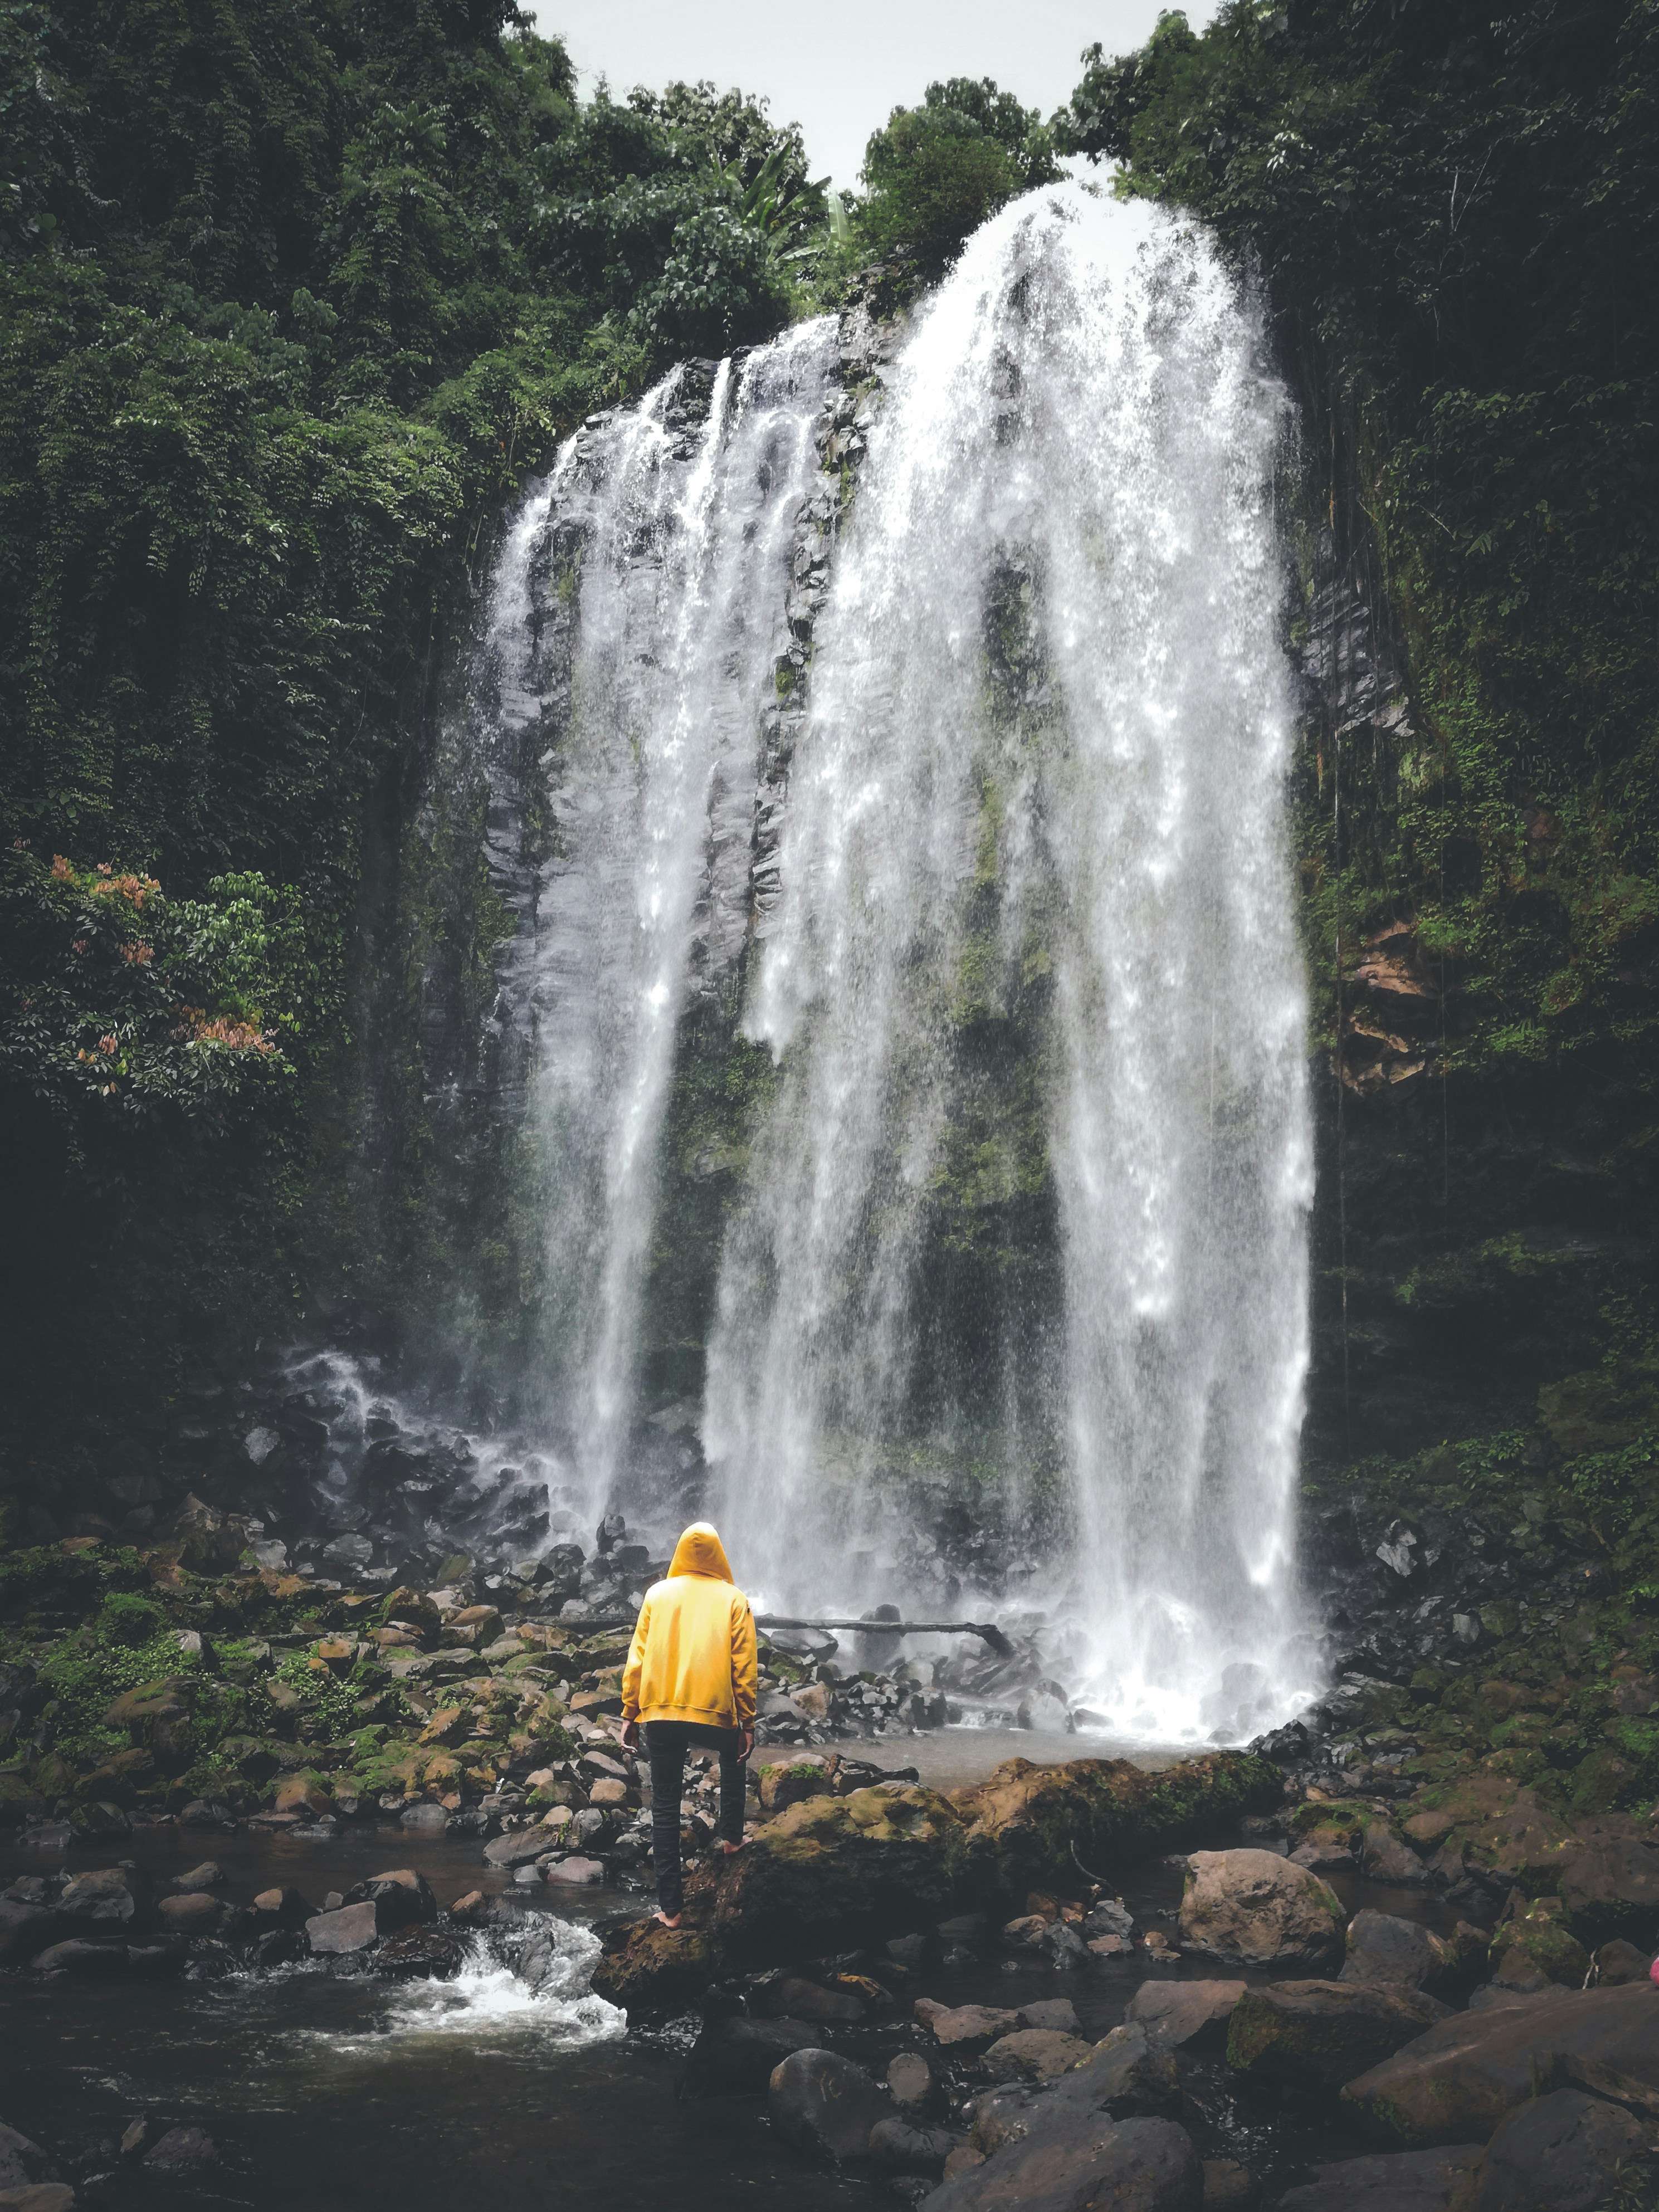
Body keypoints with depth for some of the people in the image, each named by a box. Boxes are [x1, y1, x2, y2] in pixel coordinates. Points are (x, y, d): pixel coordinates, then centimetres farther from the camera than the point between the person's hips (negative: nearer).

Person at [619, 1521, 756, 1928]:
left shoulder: (658, 1594, 6)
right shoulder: (734, 1600, 1)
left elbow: (637, 1657, 4)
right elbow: (743, 1667, -1)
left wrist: (629, 1713, 10)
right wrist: (747, 1723, 5)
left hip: (660, 1712, 1)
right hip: (716, 1711, -1)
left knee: (665, 1803, 8)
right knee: (733, 1762, 33)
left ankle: (669, 1906, 9)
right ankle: (731, 1836, 40)